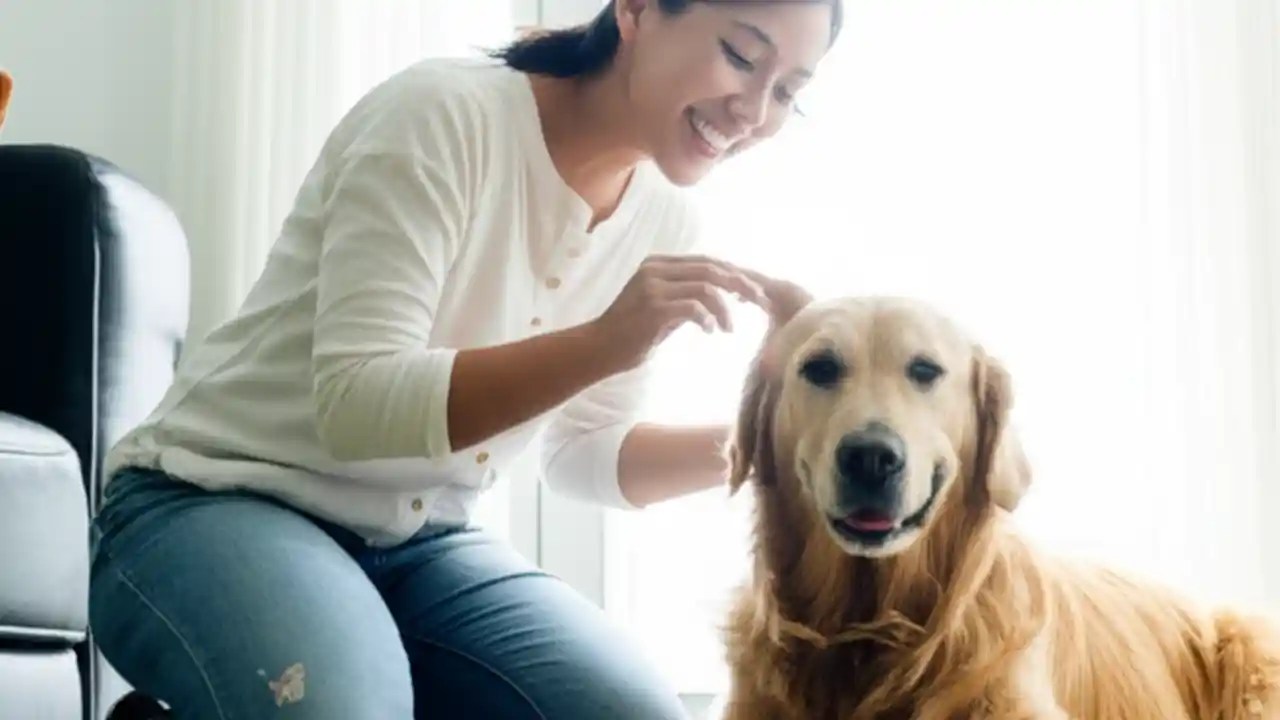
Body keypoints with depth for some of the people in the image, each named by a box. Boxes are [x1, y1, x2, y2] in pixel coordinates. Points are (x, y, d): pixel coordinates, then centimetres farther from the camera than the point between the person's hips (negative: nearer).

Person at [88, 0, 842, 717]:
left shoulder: (664, 219, 1)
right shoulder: (447, 112, -19)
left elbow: (580, 449, 9)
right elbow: (354, 405, -26)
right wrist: (604, 342, -35)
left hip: (420, 544, 7)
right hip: (220, 505, -6)